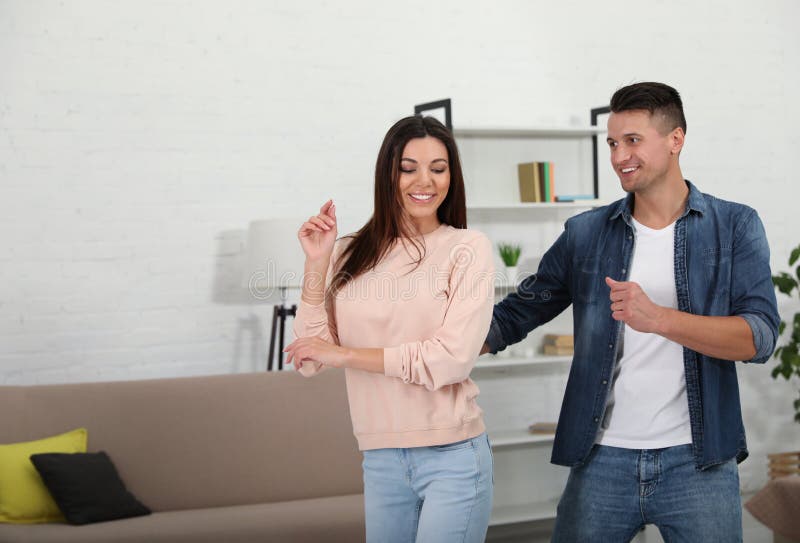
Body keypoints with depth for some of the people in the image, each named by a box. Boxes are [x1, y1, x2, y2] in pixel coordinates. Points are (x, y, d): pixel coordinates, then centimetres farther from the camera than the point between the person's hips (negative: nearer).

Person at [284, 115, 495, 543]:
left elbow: (453, 359, -14)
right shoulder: (351, 255, 5)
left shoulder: (467, 249, -5)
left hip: (452, 457, -3)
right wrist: (316, 264, -6)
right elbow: (310, 361, 1)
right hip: (380, 459, 4)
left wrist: (345, 354, -9)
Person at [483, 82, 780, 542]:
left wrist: (658, 318, -25)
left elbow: (759, 337, -11)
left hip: (698, 461, -1)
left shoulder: (735, 227, 0)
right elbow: (515, 316, 6)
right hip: (603, 459, 2)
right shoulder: (585, 234, 5)